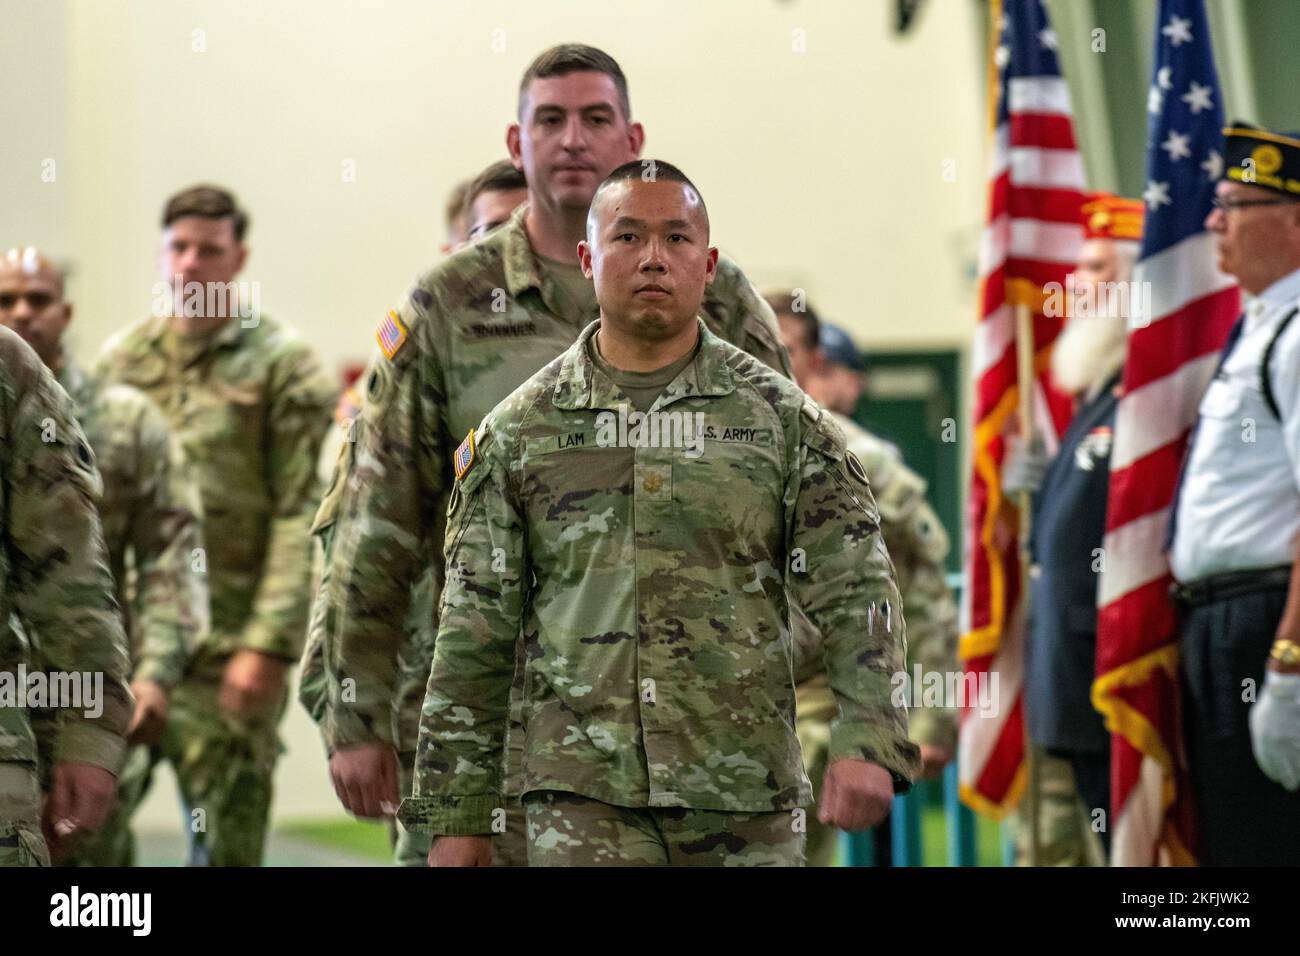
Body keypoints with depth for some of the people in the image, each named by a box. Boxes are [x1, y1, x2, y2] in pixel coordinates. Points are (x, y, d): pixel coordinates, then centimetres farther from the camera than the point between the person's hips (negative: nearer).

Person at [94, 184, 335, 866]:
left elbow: (302, 517, -7)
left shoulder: (281, 366, -1)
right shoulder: (122, 359, 12)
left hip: (226, 648, -4)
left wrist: (269, 644, -14)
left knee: (225, 841, -1)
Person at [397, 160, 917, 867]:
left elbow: (857, 597, 2)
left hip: (748, 803, 1)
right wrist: (454, 813, 4)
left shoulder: (780, 416, 7)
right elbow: (473, 635, 8)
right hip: (583, 802, -1)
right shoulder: (519, 430, 8)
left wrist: (868, 744, -14)